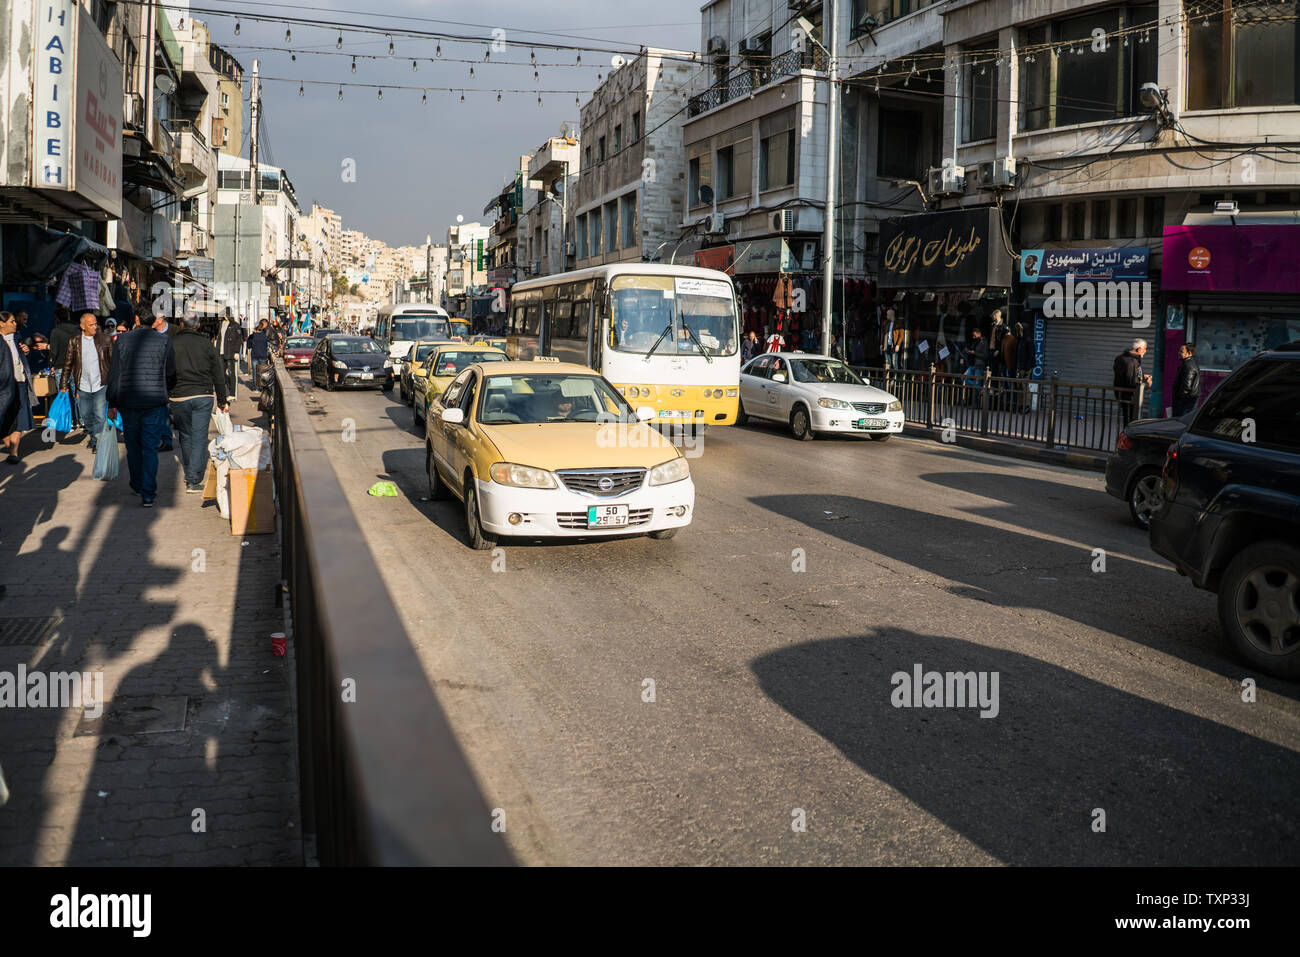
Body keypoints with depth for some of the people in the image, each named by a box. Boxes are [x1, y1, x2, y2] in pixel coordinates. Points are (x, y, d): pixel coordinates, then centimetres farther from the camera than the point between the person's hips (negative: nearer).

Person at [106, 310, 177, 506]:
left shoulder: (122, 341, 1)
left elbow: (114, 376, 3)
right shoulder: (164, 341, -3)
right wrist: (167, 392, 23)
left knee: (133, 446, 17)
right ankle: (148, 494, -5)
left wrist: (112, 404, 9)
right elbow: (171, 374, 4)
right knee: (150, 448, 1)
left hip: (128, 402, 2)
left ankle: (137, 485, 32)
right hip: (155, 402, -2)